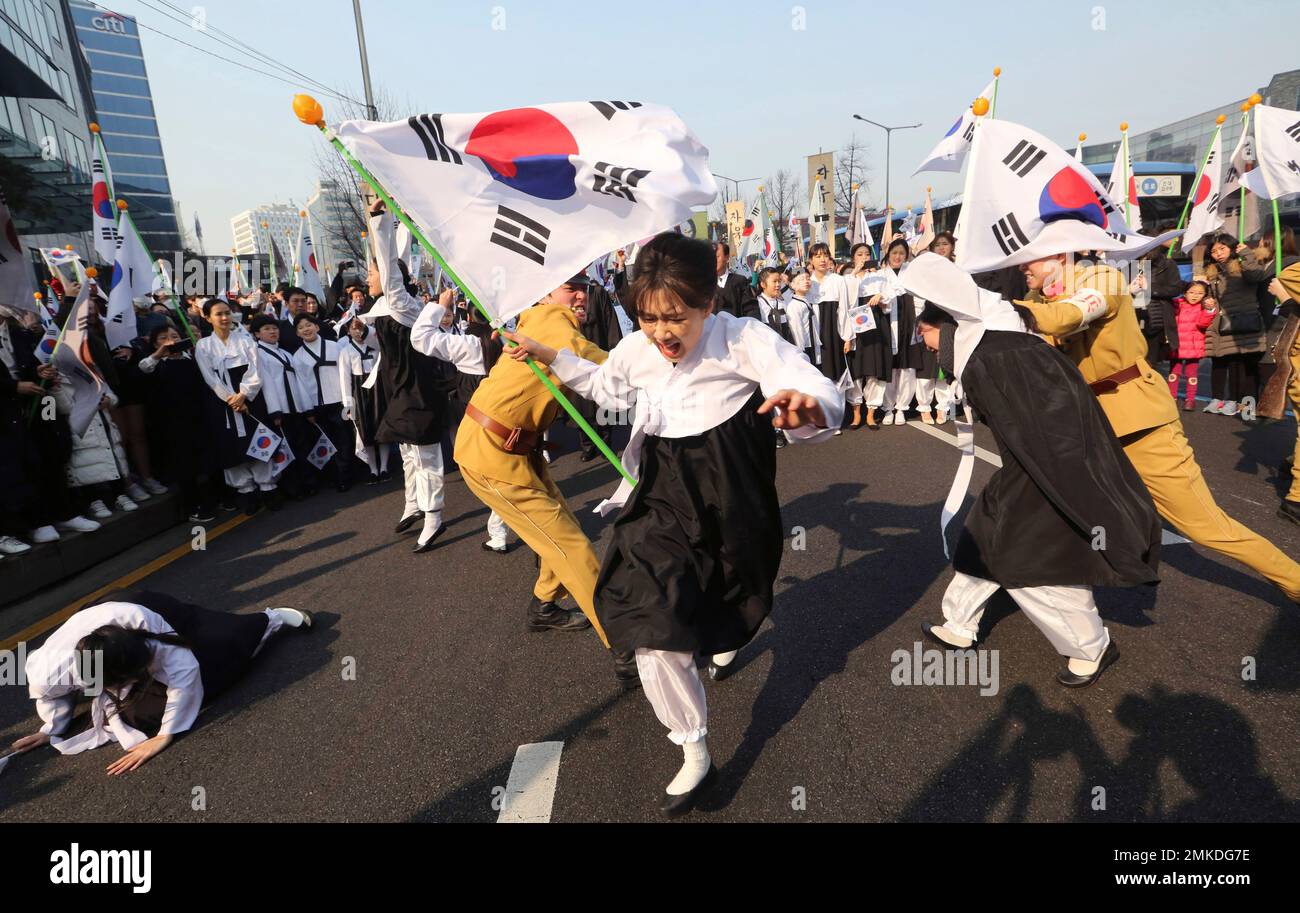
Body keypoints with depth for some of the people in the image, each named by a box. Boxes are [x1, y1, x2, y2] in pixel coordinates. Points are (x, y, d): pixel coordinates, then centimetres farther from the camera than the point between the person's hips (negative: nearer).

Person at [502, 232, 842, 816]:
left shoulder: (743, 340, -22)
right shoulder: (635, 351, -7)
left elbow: (826, 395, -32)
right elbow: (605, 385, 19)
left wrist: (808, 408, -56)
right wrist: (549, 357, 9)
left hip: (730, 501, -2)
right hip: (663, 499, 2)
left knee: (721, 603, 24)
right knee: (653, 630, -13)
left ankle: (724, 643, 67)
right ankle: (695, 757, 10)